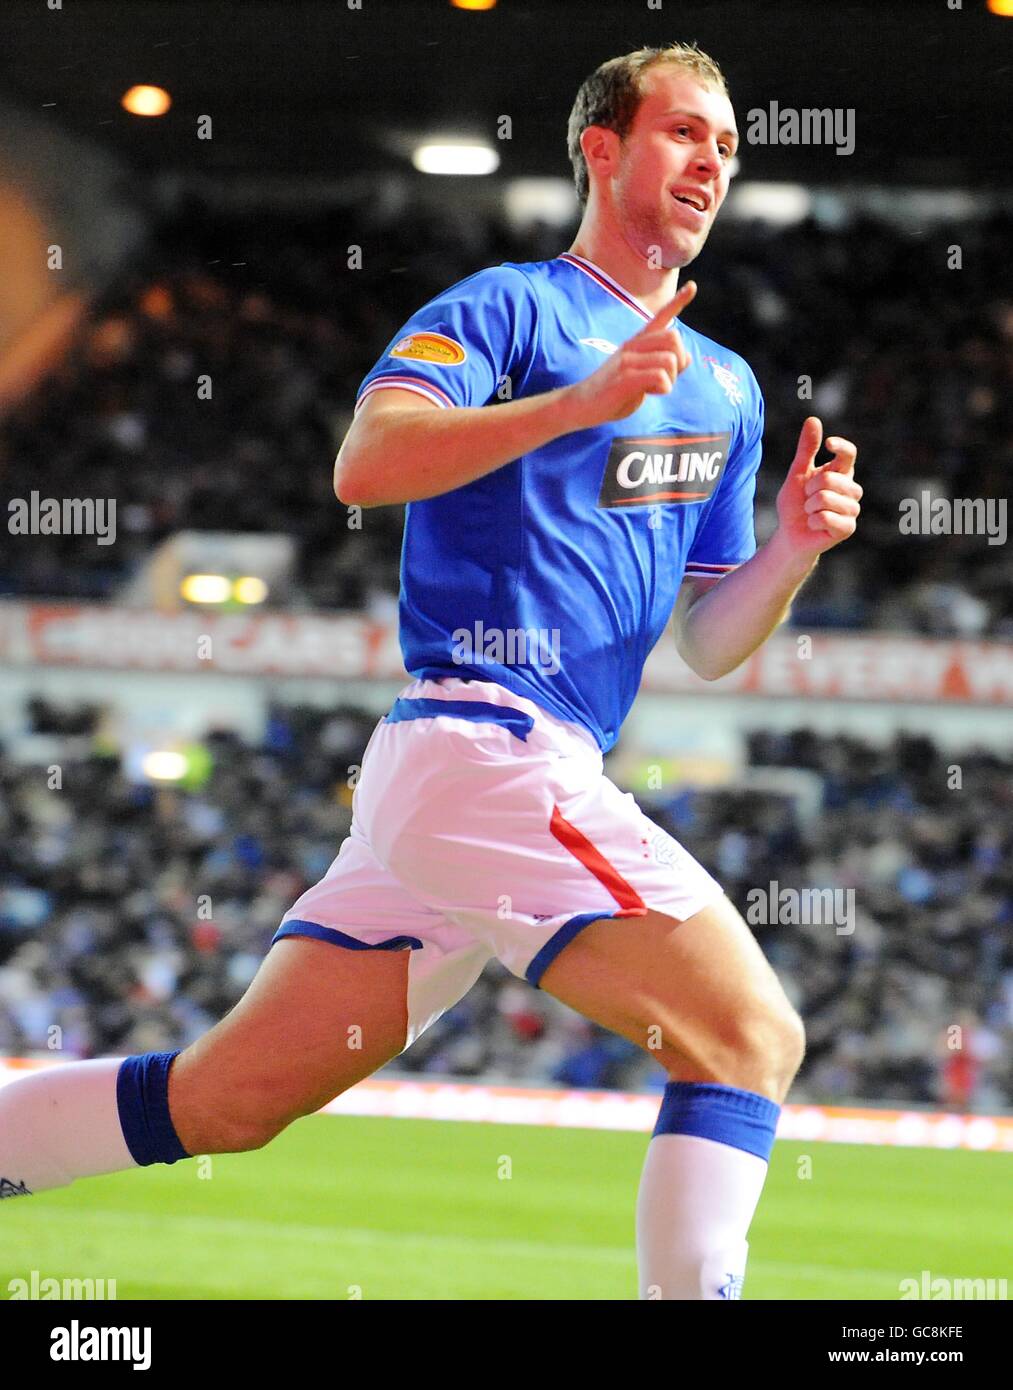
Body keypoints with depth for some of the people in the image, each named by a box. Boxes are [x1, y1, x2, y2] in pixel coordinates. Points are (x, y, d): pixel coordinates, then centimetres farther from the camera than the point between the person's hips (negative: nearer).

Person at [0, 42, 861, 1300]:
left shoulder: (724, 391, 22)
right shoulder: (508, 307, -2)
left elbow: (707, 642, 23)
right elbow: (364, 465, -18)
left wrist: (790, 551, 3)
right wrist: (578, 403, -26)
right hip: (484, 747, -8)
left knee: (226, 1100, 7)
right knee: (750, 1038, -14)